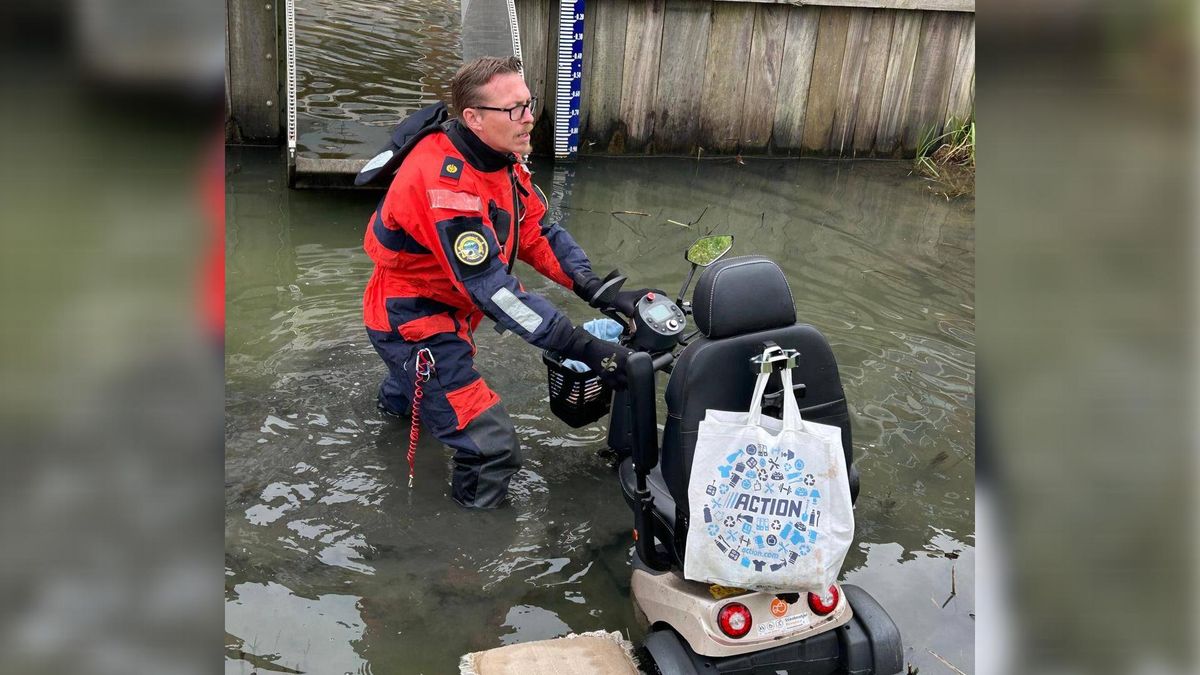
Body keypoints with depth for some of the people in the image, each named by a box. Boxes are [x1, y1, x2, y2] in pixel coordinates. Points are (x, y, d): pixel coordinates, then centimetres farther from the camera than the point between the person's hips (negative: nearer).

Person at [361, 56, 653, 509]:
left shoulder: (499, 157, -8)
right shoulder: (445, 184, -36)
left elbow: (535, 231, -3)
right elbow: (494, 291, -38)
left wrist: (597, 290, -17)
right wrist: (586, 349, -40)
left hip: (445, 305, 10)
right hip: (411, 322, -10)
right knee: (492, 451, -17)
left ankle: (396, 400, 75)